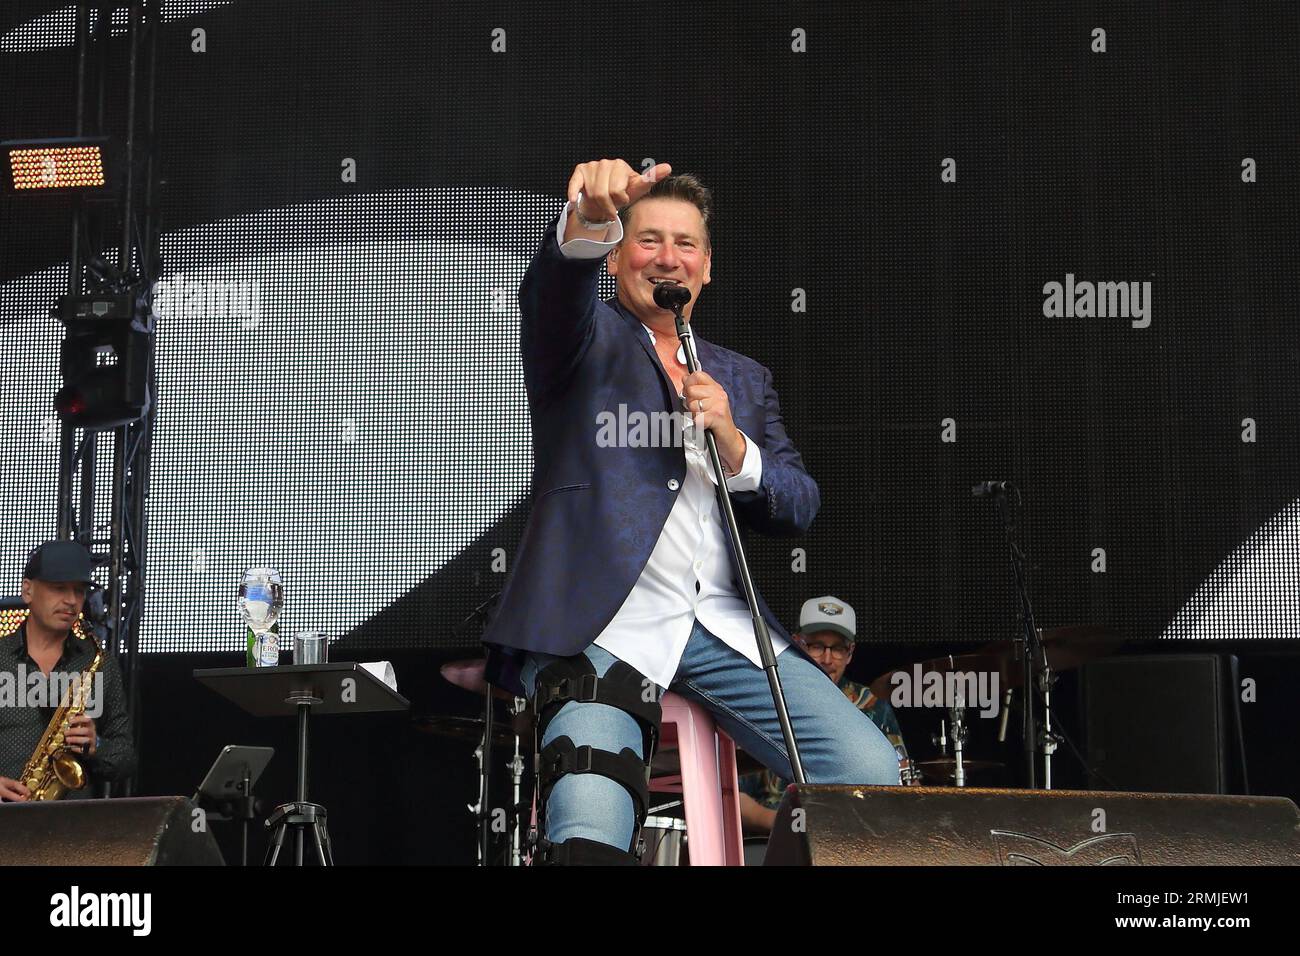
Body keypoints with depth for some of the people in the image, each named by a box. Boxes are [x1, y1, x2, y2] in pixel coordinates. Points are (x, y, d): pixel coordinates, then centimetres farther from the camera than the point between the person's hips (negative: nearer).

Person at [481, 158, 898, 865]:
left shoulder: (744, 380, 27)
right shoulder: (585, 340, 13)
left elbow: (800, 508, 18)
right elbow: (553, 290, -12)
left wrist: (734, 448, -3)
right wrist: (588, 219, -35)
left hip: (721, 623, 5)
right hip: (600, 622, -5)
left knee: (872, 773, -13)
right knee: (588, 829, -30)